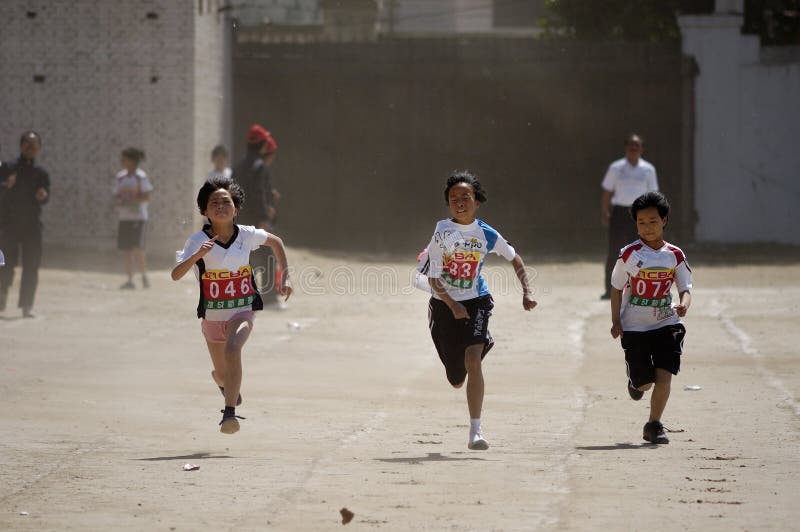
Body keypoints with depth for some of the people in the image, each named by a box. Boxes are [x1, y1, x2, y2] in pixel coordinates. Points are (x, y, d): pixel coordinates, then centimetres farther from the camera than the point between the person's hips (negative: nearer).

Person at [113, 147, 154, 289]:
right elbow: (116, 196, 14)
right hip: (124, 217, 5)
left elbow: (146, 197, -10)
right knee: (127, 249, 2)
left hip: (138, 217, -5)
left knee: (137, 247, -13)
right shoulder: (121, 177, 11)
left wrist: (129, 200, -19)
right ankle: (130, 280, 5)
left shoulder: (141, 177, -6)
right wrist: (119, 202, -9)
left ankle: (144, 276, 4)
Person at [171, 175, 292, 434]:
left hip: (242, 311, -1)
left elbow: (276, 242, 15)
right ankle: (226, 383, 56)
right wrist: (198, 255, -41)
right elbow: (176, 275, -26)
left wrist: (285, 277, 11)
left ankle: (230, 412, -34)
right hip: (211, 314, 1)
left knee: (233, 350, -32)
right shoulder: (198, 241, -13)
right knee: (222, 375, 16)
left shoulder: (246, 235, -7)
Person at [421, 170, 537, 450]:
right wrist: (453, 306, -25)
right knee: (456, 377, 10)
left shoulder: (486, 234, -6)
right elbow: (434, 280, -12)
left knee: (473, 361, -22)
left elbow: (515, 259, 11)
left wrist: (527, 292, 1)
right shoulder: (441, 233, -11)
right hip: (444, 304, 0)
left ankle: (475, 431, -18)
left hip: (476, 302, 0)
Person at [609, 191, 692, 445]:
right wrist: (616, 321, -7)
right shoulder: (629, 254, -5)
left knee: (664, 375, -12)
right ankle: (636, 383, 37)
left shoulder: (675, 255, 1)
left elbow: (685, 288, 3)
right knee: (645, 382, -1)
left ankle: (654, 425, 3)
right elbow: (616, 288, 1)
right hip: (635, 326, -1)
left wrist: (683, 304, -20)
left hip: (666, 323, 1)